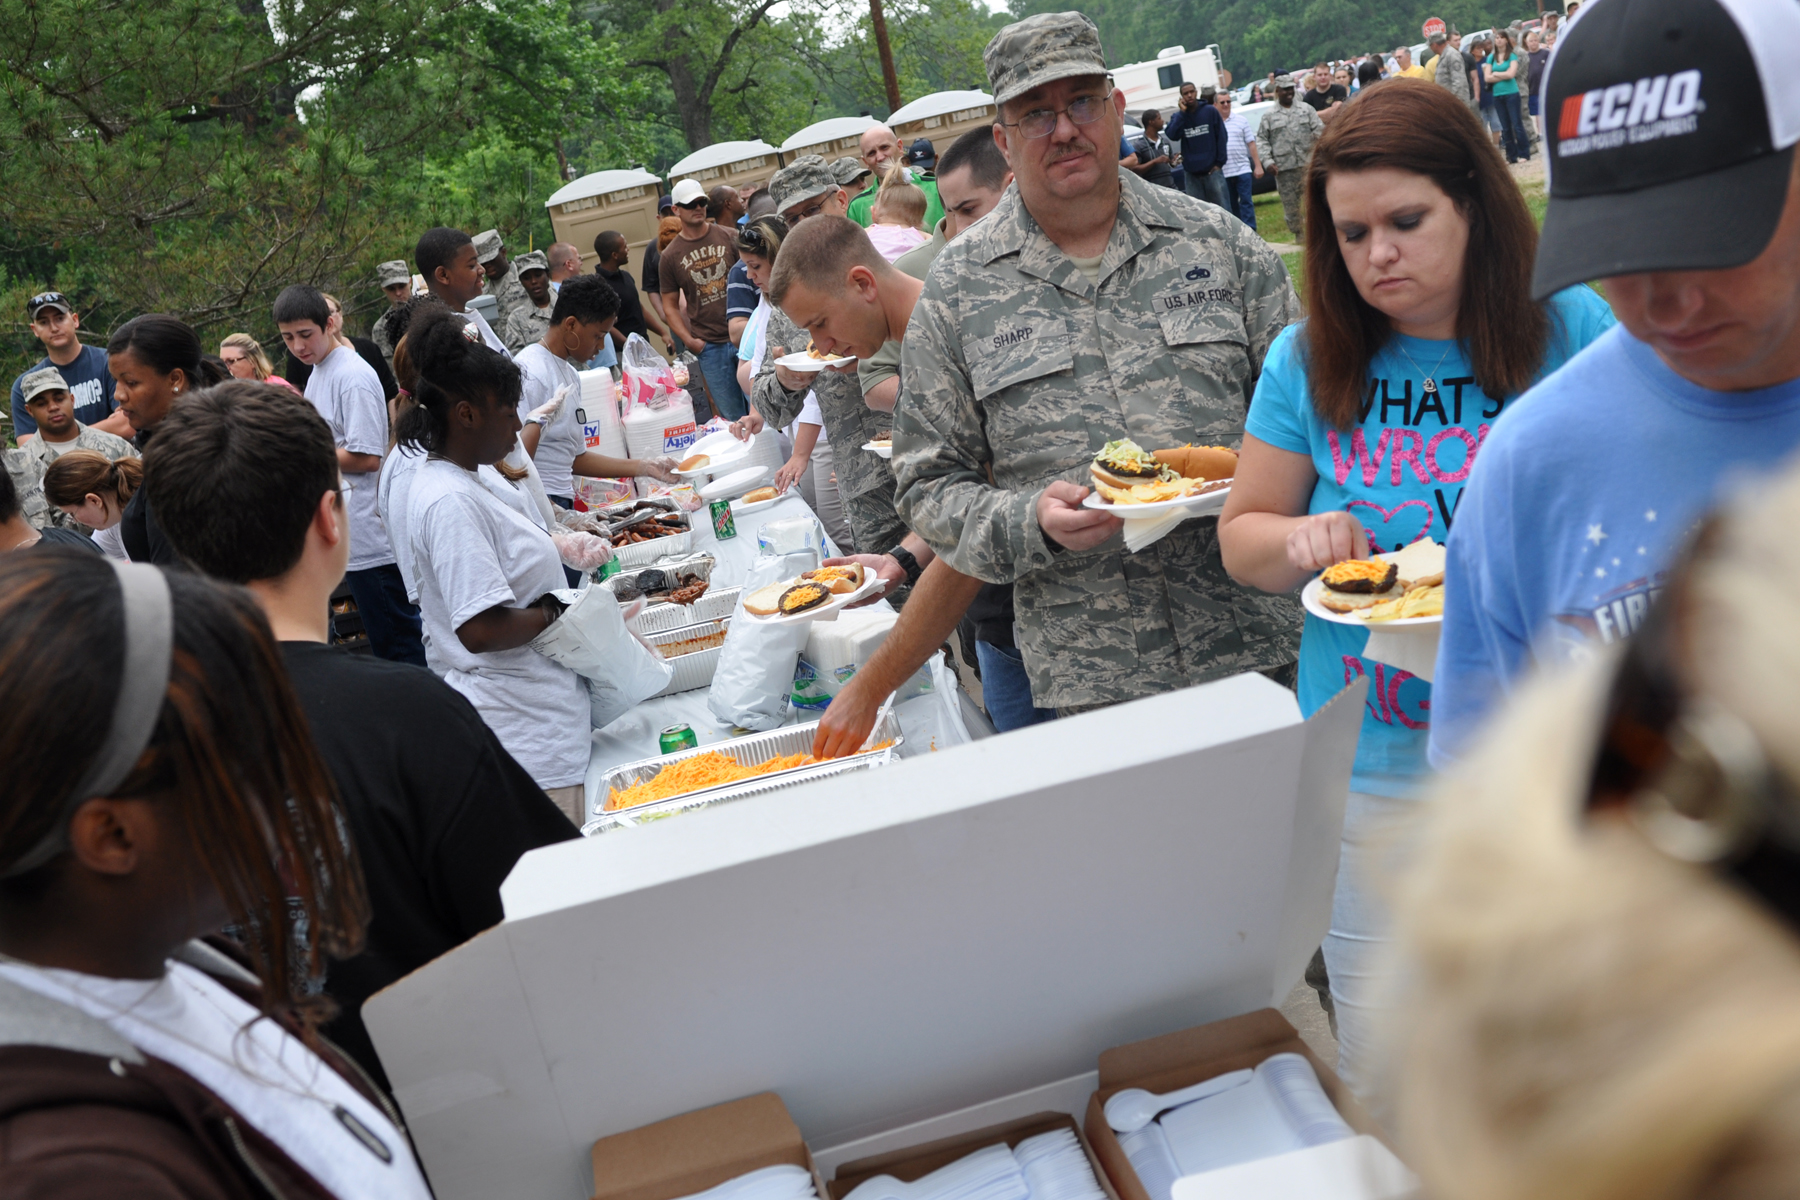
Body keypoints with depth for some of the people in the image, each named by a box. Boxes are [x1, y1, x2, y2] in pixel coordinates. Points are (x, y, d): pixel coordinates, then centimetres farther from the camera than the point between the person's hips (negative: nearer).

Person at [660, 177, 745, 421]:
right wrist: (688, 340, -5)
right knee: (731, 416, 4)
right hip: (709, 345, 0)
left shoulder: (727, 237, 5)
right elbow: (670, 305, 8)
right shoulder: (670, 256, 4)